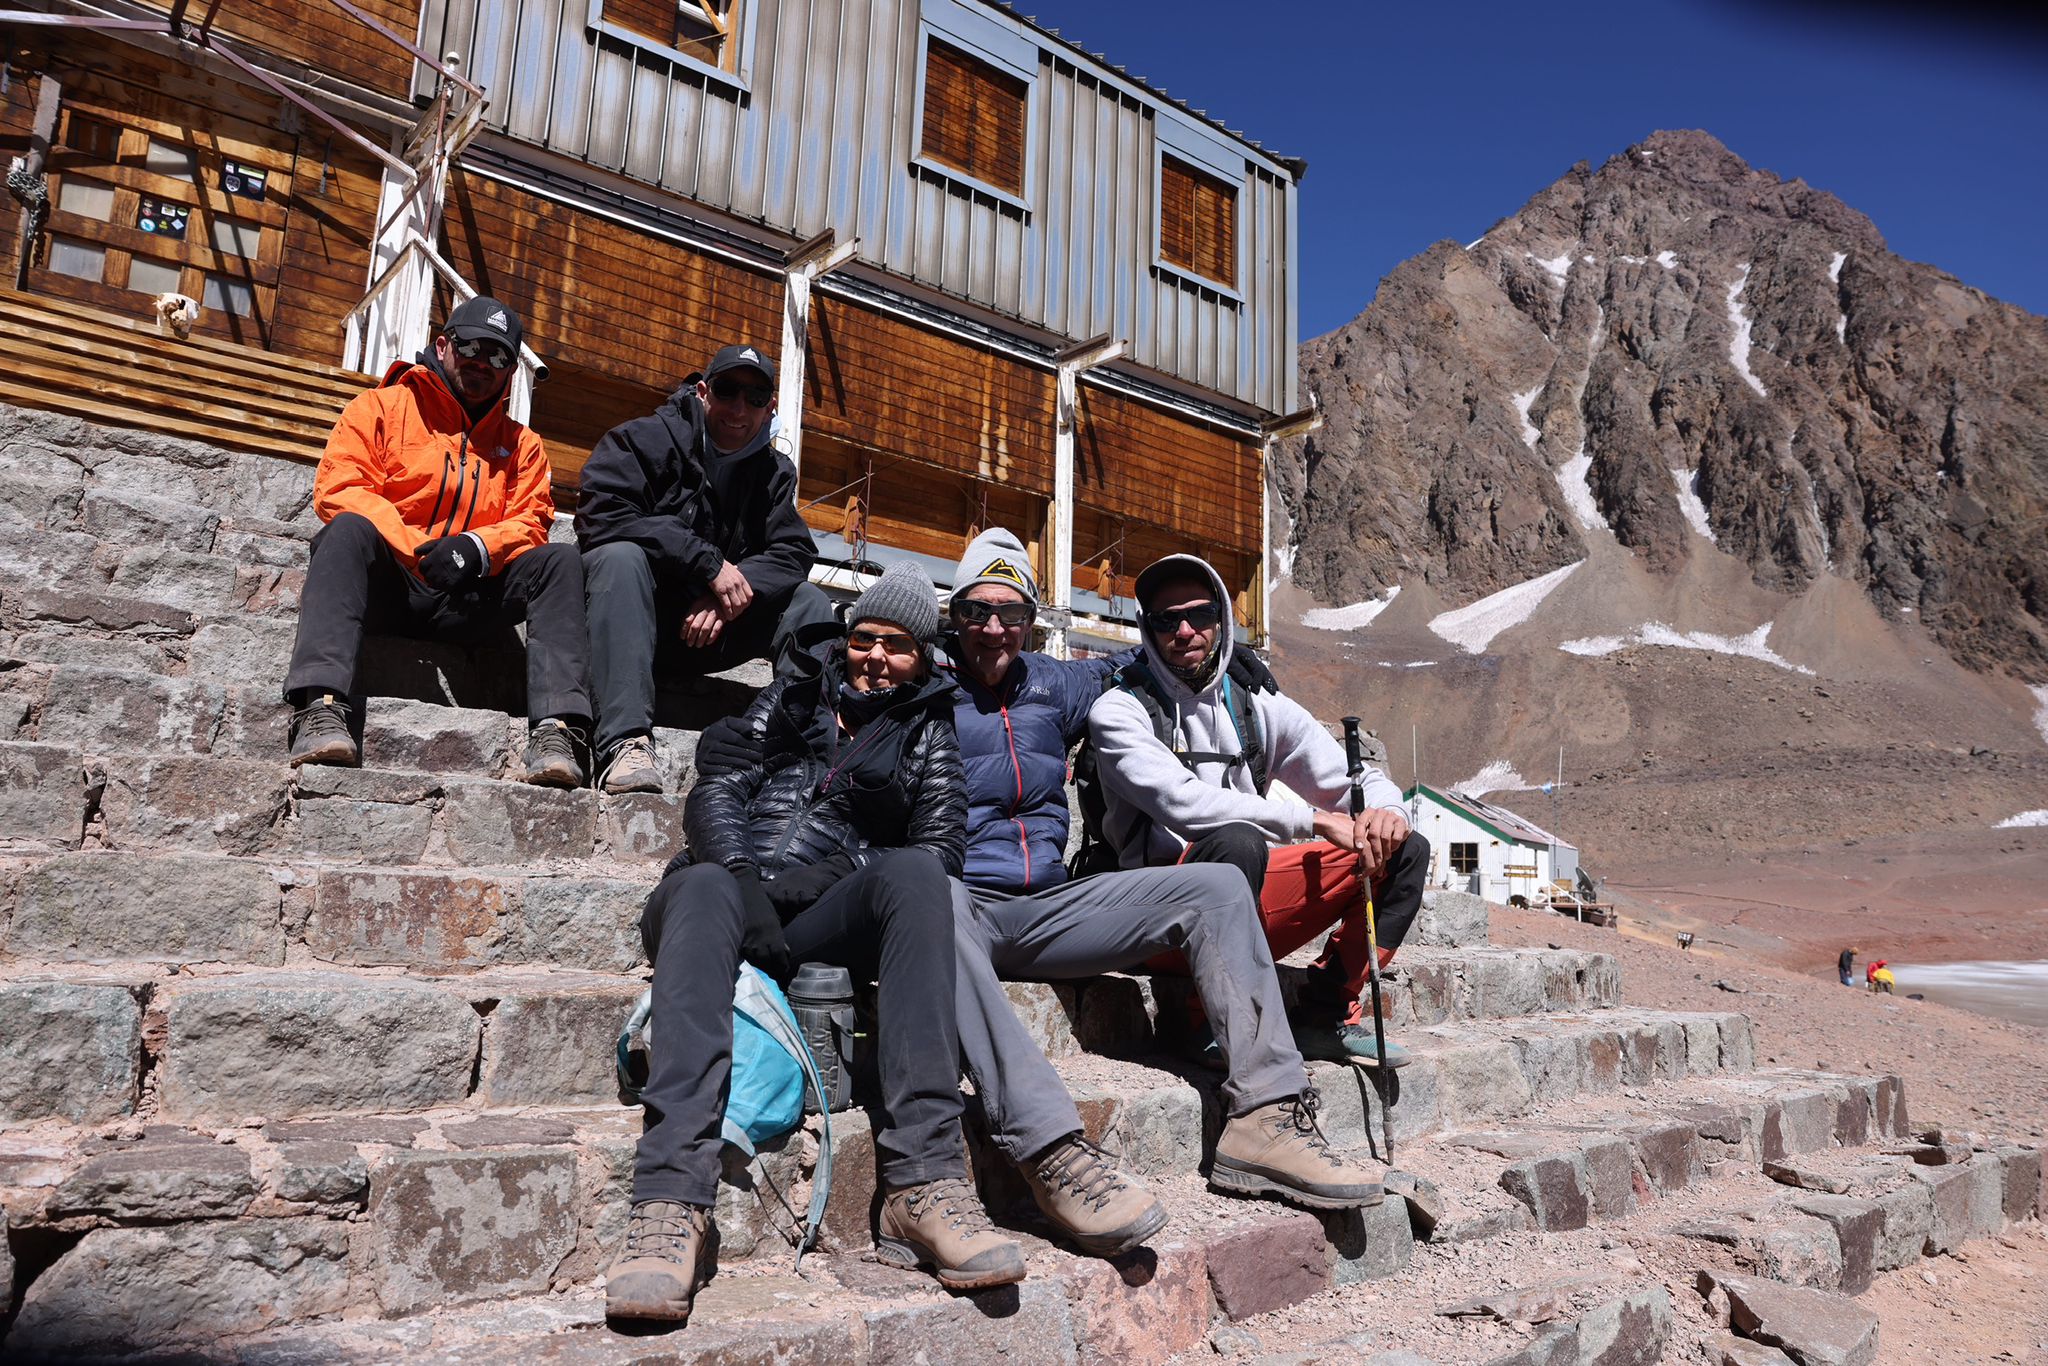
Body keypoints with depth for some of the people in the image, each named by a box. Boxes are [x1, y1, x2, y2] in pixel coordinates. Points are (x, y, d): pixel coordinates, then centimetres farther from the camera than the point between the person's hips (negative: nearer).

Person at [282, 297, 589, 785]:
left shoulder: (521, 443, 21)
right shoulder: (383, 406, 11)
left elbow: (530, 522, 7)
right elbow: (338, 488, -2)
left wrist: (476, 547, -15)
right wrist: (413, 549, -16)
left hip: (464, 598, 3)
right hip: (385, 581, -2)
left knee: (559, 561, -20)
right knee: (350, 529, -33)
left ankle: (554, 728, -36)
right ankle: (321, 707, -47)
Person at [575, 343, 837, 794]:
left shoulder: (775, 472, 9)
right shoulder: (642, 440, -7)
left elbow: (792, 553, -3)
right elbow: (602, 516, -23)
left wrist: (729, 595, -23)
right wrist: (709, 562, -26)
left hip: (708, 634, 5)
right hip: (629, 620, -4)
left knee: (810, 605, -12)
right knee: (621, 556, -35)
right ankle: (625, 742, -46)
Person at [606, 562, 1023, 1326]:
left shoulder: (928, 728, 22)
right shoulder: (795, 695, 23)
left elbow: (939, 842, 8)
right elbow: (717, 790, 10)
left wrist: (894, 897, -13)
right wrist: (740, 882, -10)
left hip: (827, 918, 0)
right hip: (732, 893, 1)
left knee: (910, 873, -31)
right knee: (701, 886, -35)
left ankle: (924, 1181, -40)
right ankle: (671, 1202, -48)